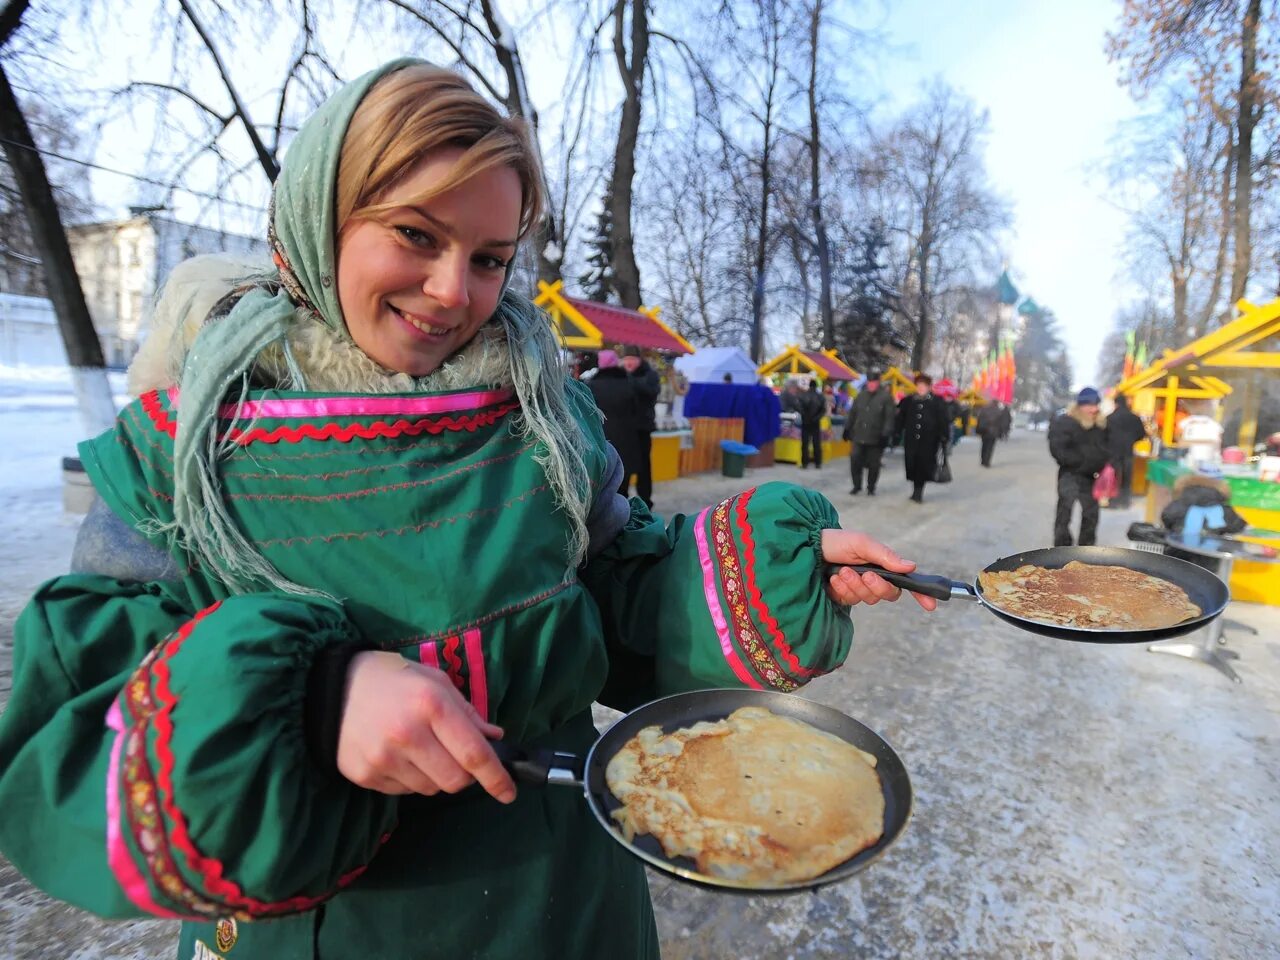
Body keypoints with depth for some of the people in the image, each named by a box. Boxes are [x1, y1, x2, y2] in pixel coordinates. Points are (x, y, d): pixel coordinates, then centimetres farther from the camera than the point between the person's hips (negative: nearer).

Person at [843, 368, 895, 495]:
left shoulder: (886, 397, -6)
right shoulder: (860, 395, 9)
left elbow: (889, 417, -11)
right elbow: (852, 413, 14)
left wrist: (886, 434, -17)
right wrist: (847, 429, 12)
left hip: (876, 438, -4)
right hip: (859, 436, 4)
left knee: (873, 465, 6)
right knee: (855, 461, 2)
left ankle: (871, 488, 21)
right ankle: (857, 485, 18)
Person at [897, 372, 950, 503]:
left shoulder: (937, 401, 3)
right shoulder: (908, 400, 9)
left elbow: (943, 421, 2)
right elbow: (901, 419, 14)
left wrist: (944, 437, -3)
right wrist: (897, 433, 10)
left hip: (929, 440, -2)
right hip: (911, 439, 2)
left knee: (924, 465, -4)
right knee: (912, 465, 1)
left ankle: (918, 492, 7)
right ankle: (917, 491, 16)